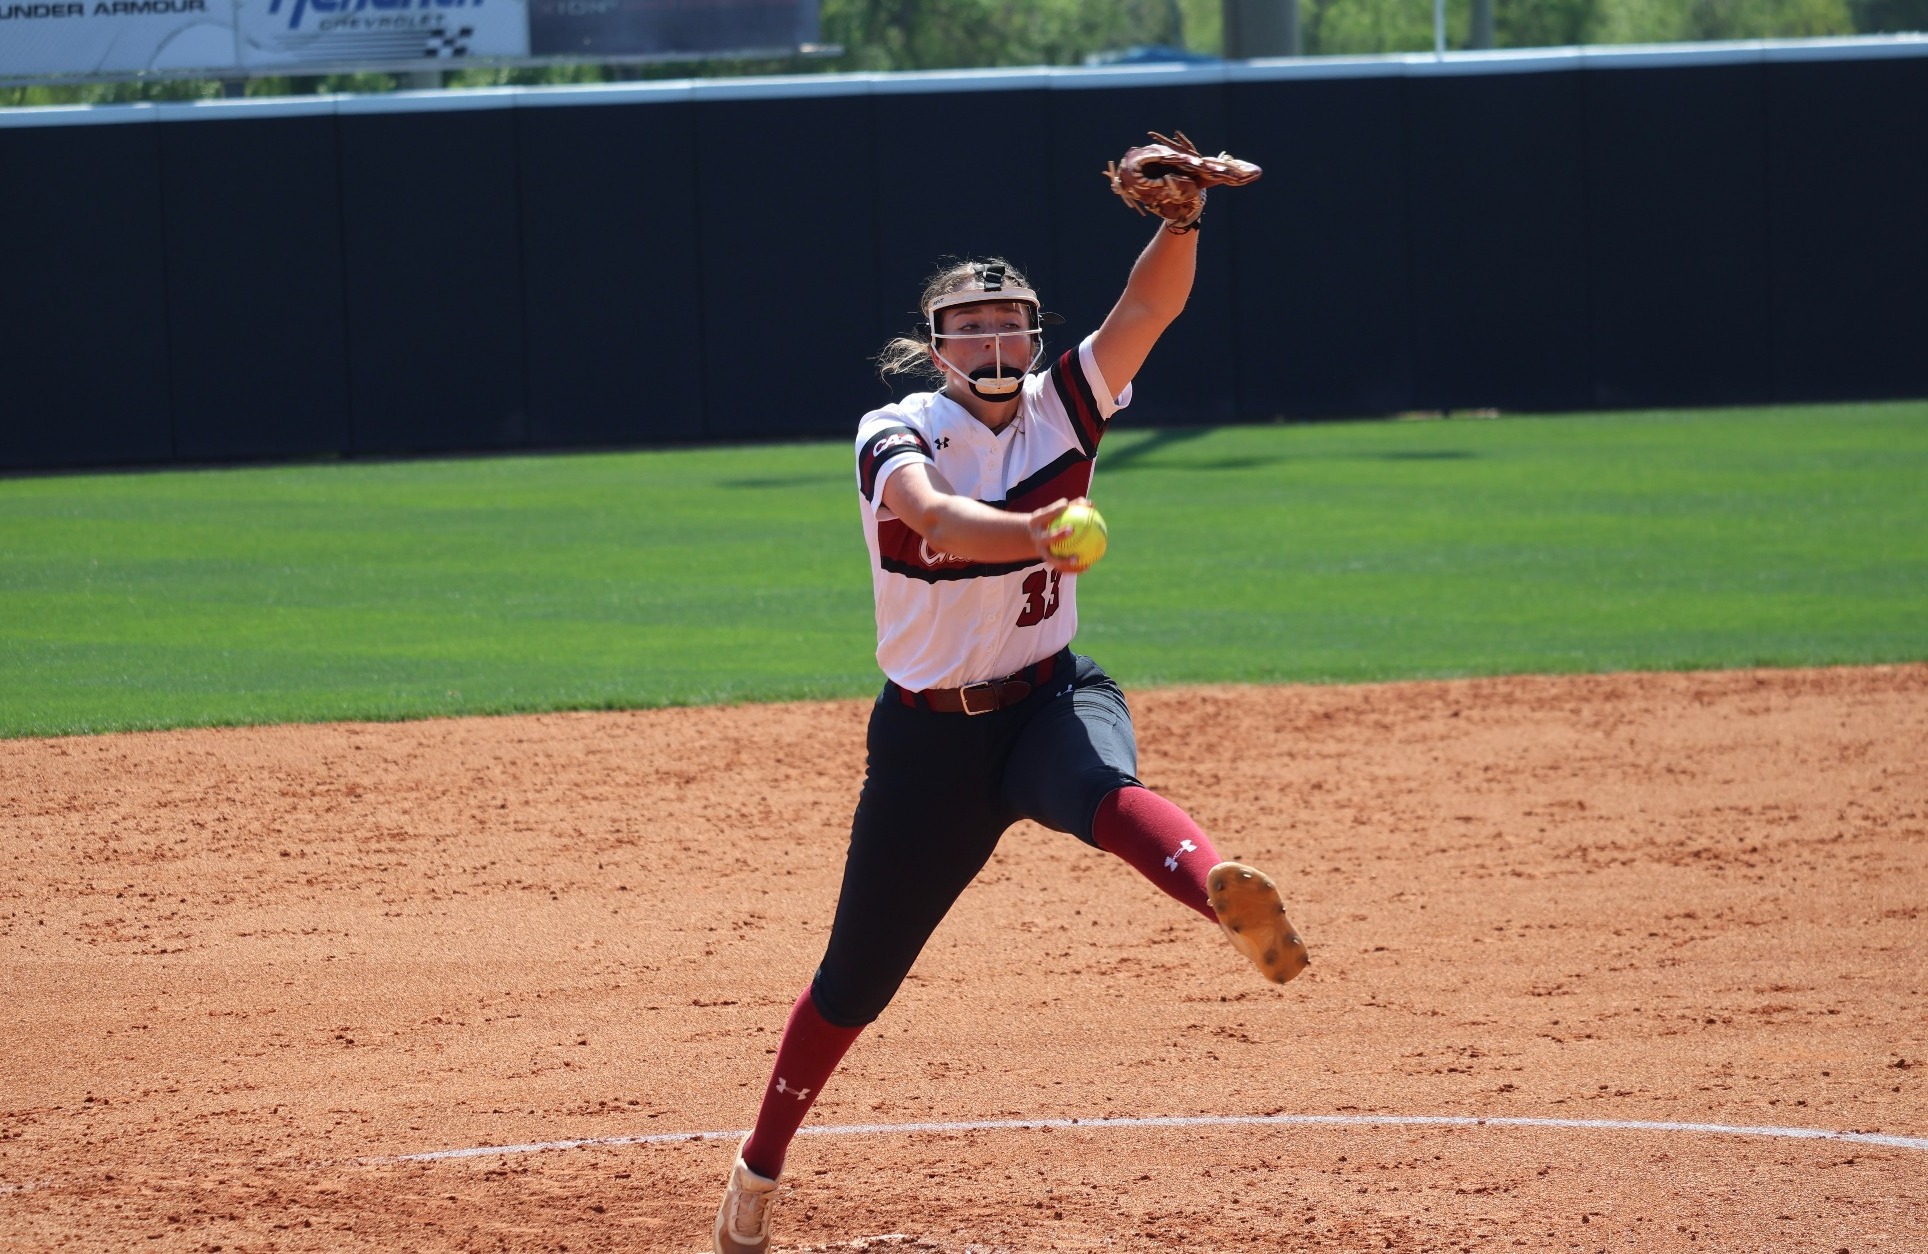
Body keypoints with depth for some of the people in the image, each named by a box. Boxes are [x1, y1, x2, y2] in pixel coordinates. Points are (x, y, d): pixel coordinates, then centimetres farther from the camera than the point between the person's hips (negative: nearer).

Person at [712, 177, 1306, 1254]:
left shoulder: (1061, 409, -2)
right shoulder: (898, 436, -12)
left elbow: (1150, 307, -17)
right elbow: (935, 517, -36)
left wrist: (1182, 218, -38)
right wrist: (1035, 533, -56)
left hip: (1053, 698, 1)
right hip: (932, 732, -1)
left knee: (1101, 786, -37)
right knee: (858, 976, 8)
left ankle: (1225, 893, -68)